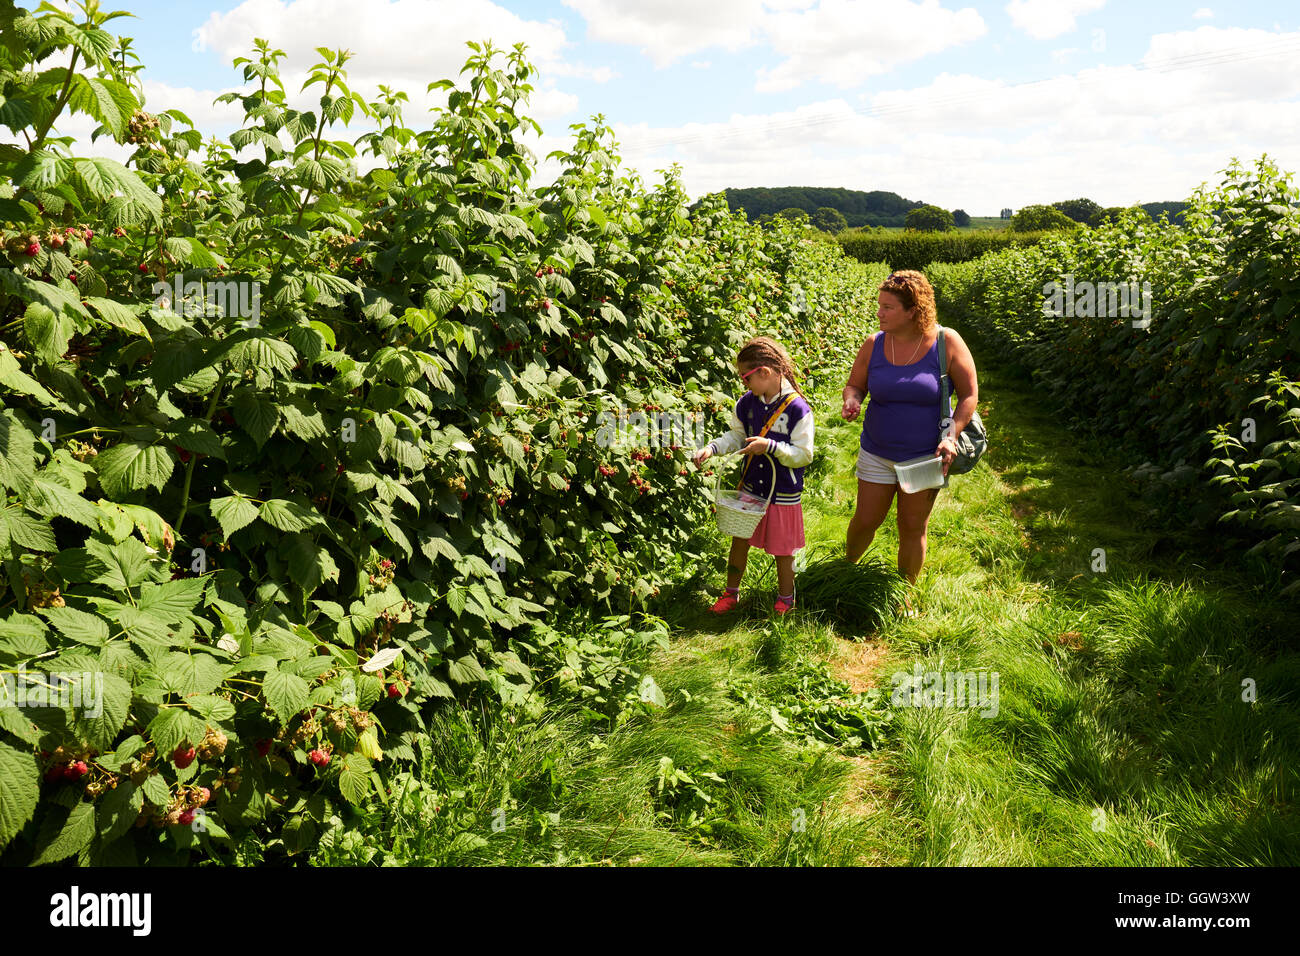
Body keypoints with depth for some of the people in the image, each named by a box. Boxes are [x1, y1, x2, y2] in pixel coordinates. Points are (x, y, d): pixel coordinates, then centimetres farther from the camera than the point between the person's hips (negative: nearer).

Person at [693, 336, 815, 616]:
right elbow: (736, 436, 10)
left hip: (783, 494, -5)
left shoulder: (797, 408, -20)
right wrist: (712, 448, -7)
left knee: (782, 550, 10)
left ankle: (785, 598, 31)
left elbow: (804, 454, -18)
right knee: (739, 540, 14)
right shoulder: (747, 403, -2)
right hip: (751, 488, 5)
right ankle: (731, 593, 32)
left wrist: (770, 446, -28)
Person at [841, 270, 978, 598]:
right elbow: (855, 385, 7)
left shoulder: (946, 342, -12)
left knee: (913, 528, 10)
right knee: (865, 521, 8)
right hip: (877, 454, 2)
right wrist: (851, 400, -18)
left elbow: (969, 394, -7)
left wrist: (951, 435, -20)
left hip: (925, 457, -2)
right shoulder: (874, 345, -6)